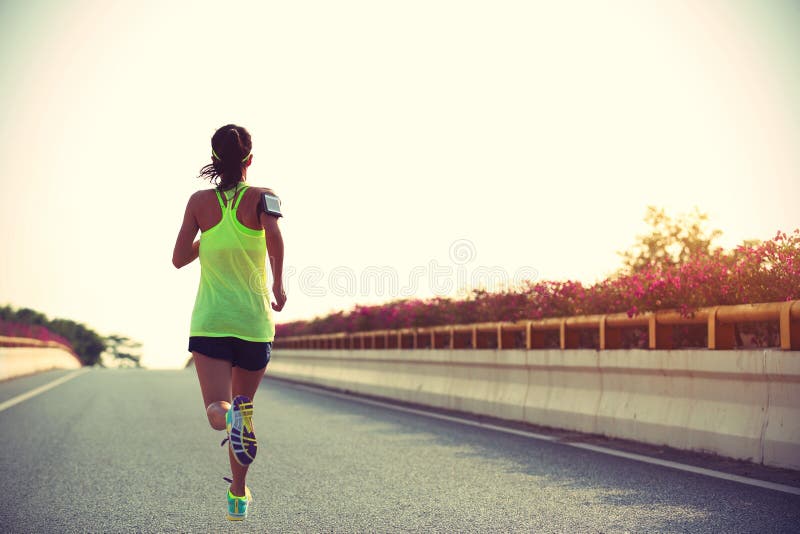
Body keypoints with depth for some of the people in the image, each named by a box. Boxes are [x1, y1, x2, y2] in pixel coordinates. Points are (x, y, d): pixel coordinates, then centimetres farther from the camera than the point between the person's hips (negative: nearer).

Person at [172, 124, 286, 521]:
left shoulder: (200, 201, 3)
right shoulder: (260, 196, -1)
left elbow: (179, 258, 4)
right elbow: (273, 233, -21)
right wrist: (279, 283, -11)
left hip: (209, 322, 0)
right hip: (255, 323, 0)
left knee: (219, 412, -9)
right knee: (244, 404, 18)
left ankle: (229, 416, -46)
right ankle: (238, 496, 21)